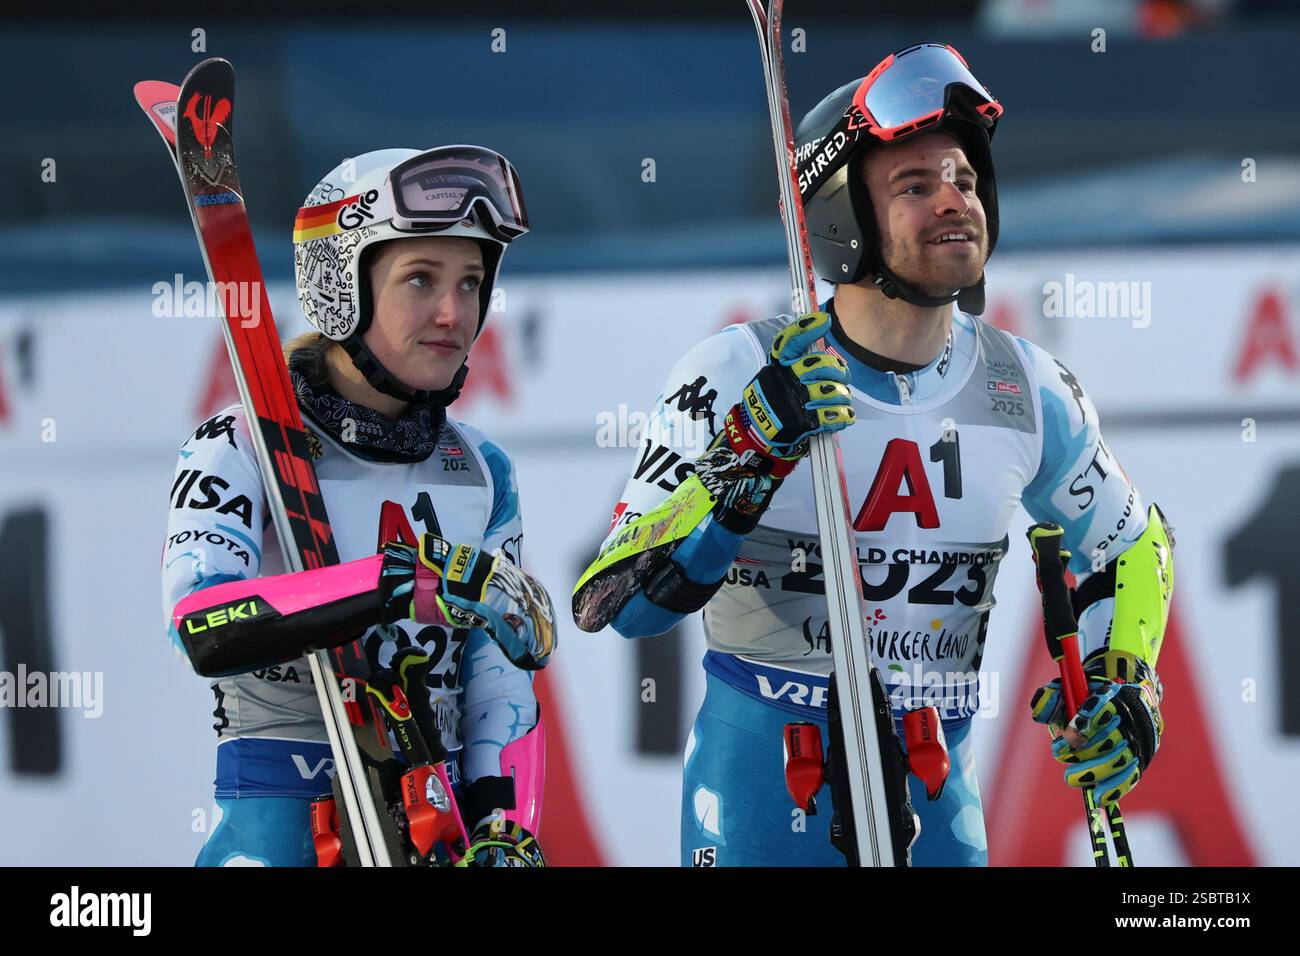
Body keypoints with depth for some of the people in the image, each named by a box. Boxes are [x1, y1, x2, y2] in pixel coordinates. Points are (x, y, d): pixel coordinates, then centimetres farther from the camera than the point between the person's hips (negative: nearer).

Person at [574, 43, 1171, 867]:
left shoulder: (1028, 391, -1)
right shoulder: (739, 377, -12)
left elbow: (1134, 545, 17)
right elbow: (609, 605, -18)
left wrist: (1124, 681, 1)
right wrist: (743, 466, -30)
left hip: (937, 798, 3)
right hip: (763, 787, -3)